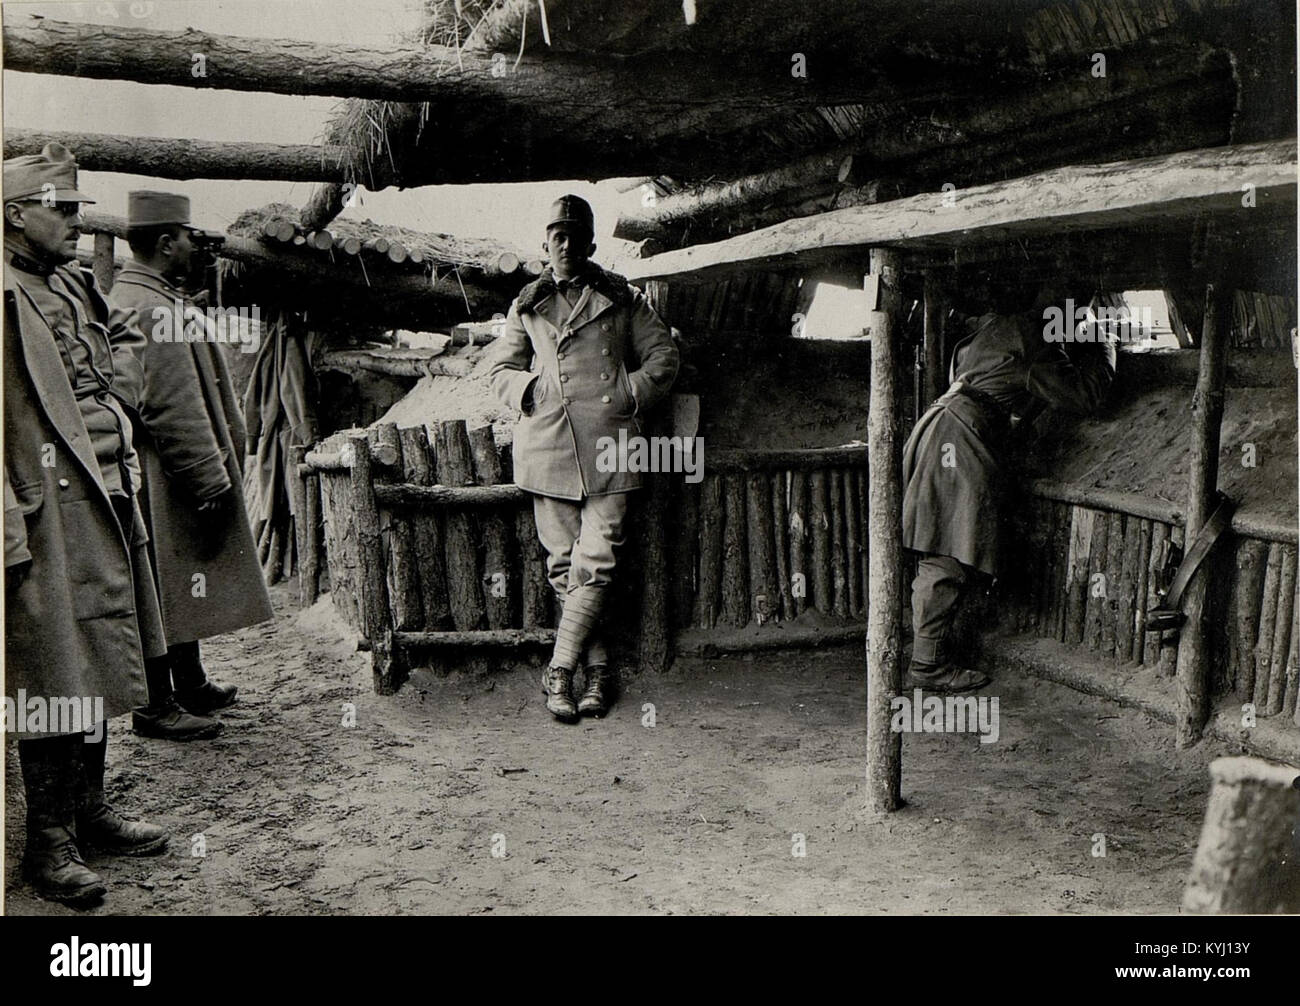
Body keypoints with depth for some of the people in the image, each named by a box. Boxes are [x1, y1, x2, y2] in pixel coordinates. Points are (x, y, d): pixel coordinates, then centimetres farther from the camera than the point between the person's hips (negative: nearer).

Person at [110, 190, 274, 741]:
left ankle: (191, 686, 30)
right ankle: (156, 706, 8)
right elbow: (171, 407, -24)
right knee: (165, 586, -2)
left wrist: (216, 475, 23)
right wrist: (211, 482, -21)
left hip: (182, 476, 11)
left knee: (181, 583, 18)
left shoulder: (145, 298, 15)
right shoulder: (154, 309, -20)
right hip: (168, 481, -11)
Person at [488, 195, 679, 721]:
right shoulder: (527, 305, 15)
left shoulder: (621, 299, 11)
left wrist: (627, 393, -2)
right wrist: (531, 389, 0)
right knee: (563, 564, 1)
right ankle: (598, 670, 11)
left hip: (608, 445, -1)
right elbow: (500, 368, 20)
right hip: (547, 447, 2)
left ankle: (559, 671, -1)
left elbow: (663, 358, 12)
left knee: (595, 562, -10)